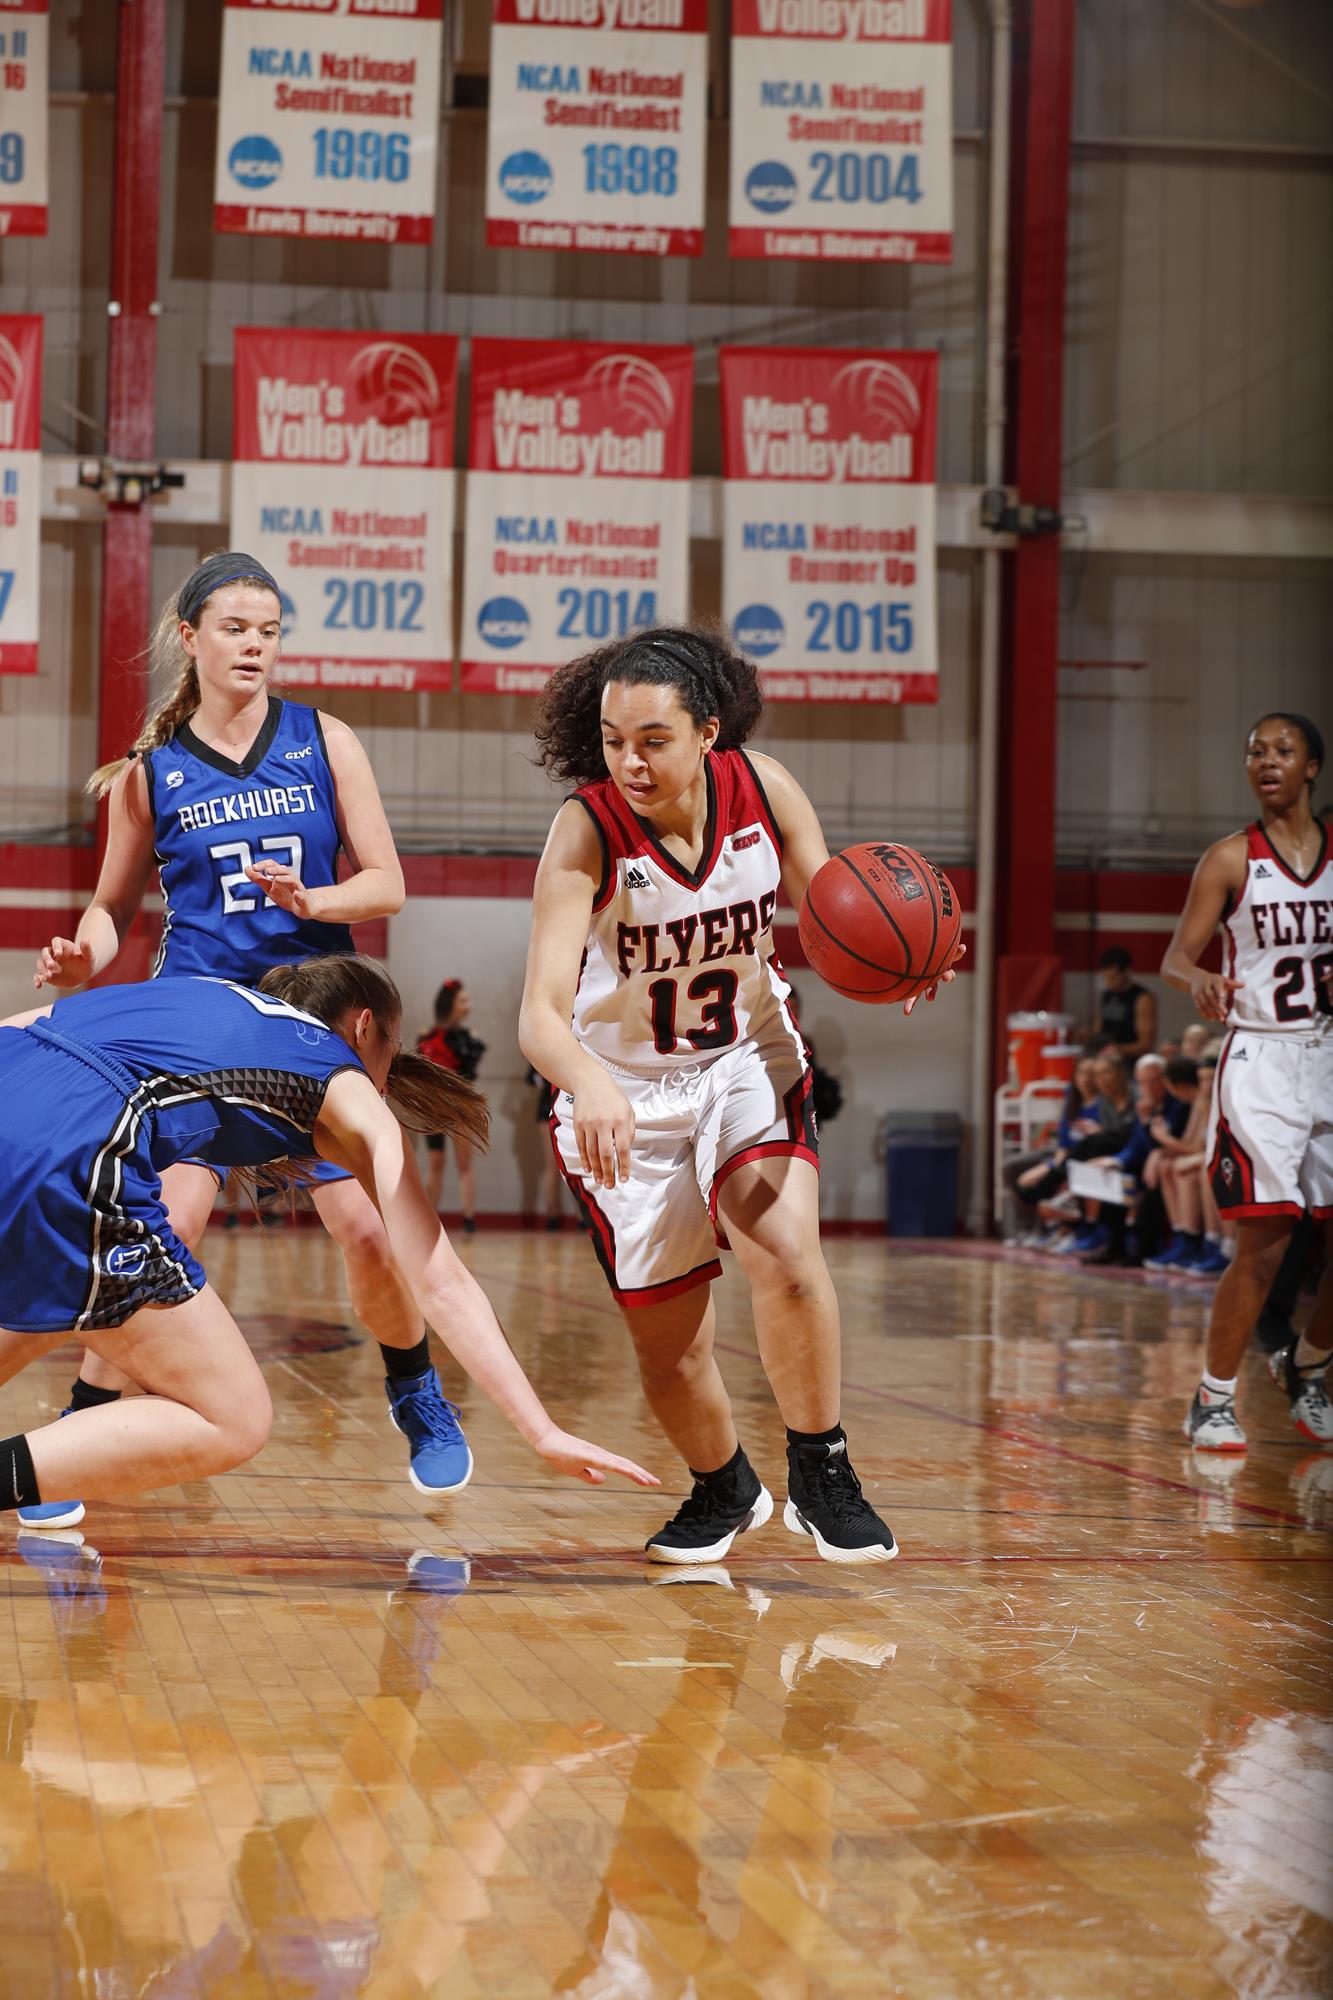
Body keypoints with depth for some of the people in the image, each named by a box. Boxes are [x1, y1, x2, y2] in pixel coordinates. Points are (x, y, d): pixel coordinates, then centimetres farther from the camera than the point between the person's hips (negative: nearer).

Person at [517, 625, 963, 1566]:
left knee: (788, 1252, -26)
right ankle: (725, 1490, 36)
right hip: (626, 1094, -1)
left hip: (749, 1063, 1)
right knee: (669, 1350, 5)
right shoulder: (586, 831, -24)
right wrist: (588, 1084, -54)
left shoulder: (763, 790, -15)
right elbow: (540, 1011, -32)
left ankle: (822, 1478, -6)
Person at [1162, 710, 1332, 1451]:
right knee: (1265, 1243, -9)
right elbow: (1176, 958, -5)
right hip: (1262, 1060, -4)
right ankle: (1214, 1400, 4)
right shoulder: (1232, 859, -3)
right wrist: (1200, 980, -28)